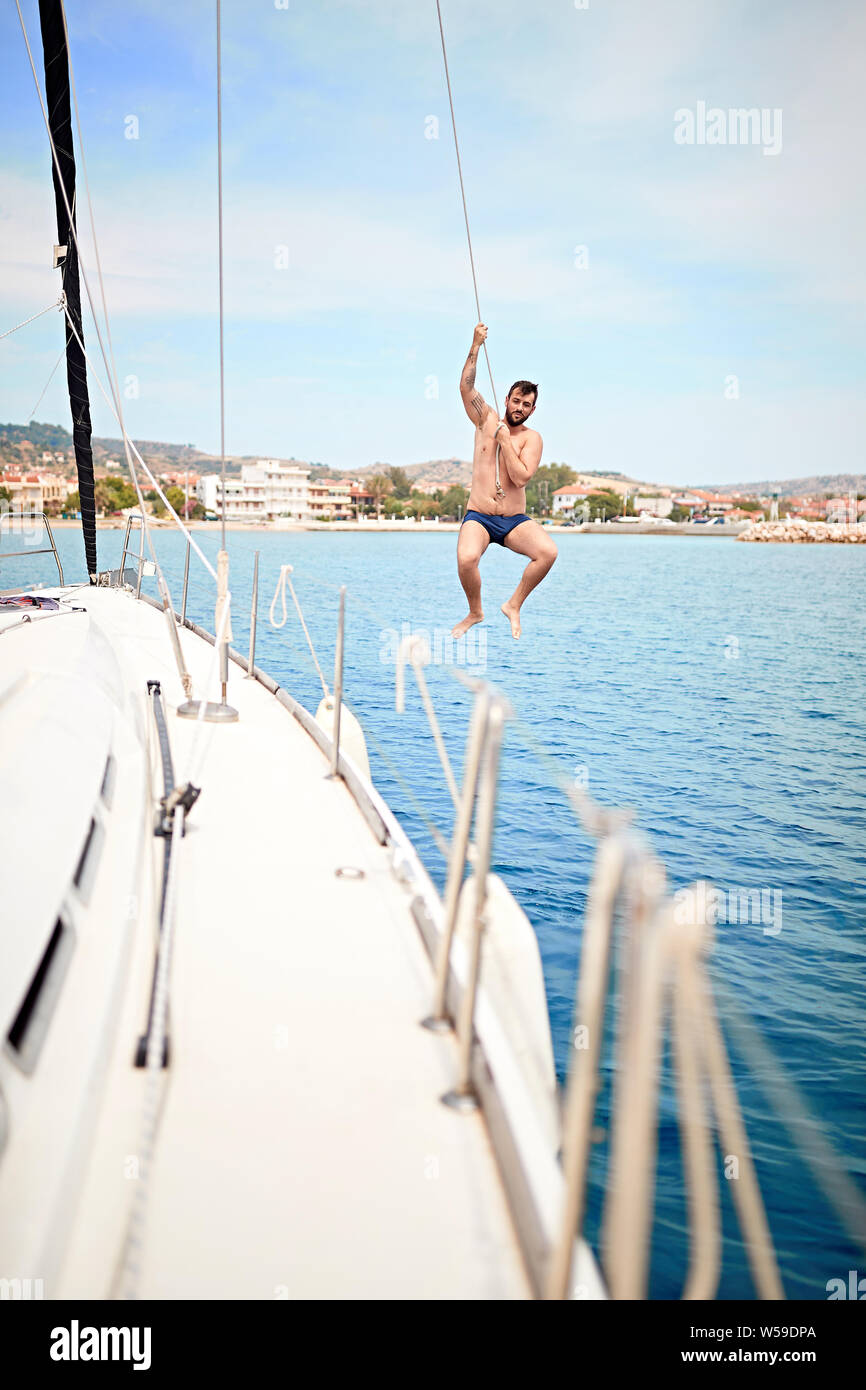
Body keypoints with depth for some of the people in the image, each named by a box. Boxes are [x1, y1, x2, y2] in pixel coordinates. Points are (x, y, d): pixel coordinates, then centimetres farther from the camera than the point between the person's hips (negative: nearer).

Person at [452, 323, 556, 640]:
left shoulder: (531, 438, 3)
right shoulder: (487, 420, 9)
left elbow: (521, 477, -12)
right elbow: (466, 387, -3)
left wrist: (505, 440, -11)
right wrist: (476, 345, -8)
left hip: (515, 521, 0)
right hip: (478, 517, 0)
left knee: (548, 552, -27)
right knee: (466, 558, -32)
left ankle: (514, 605, -5)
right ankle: (475, 612, -2)